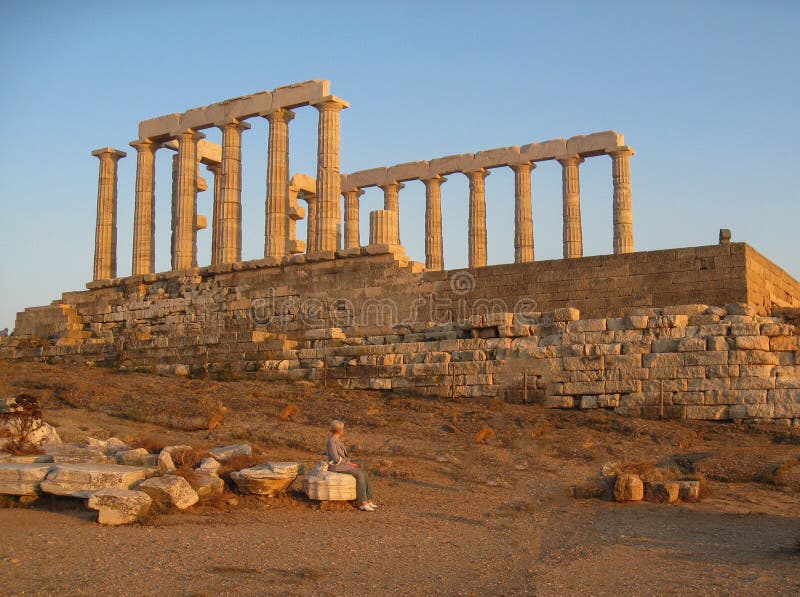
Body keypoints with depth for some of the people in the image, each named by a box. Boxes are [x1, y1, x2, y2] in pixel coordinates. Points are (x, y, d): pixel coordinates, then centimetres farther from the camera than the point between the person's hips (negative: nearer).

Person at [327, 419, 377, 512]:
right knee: (359, 475, -25)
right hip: (336, 466, -9)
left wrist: (351, 462, 3)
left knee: (364, 474, -8)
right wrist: (349, 463, -13)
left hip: (343, 464, 9)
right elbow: (336, 458, -21)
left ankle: (369, 501, -11)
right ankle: (362, 503, -20)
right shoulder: (332, 441, -17)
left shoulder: (338, 440, 14)